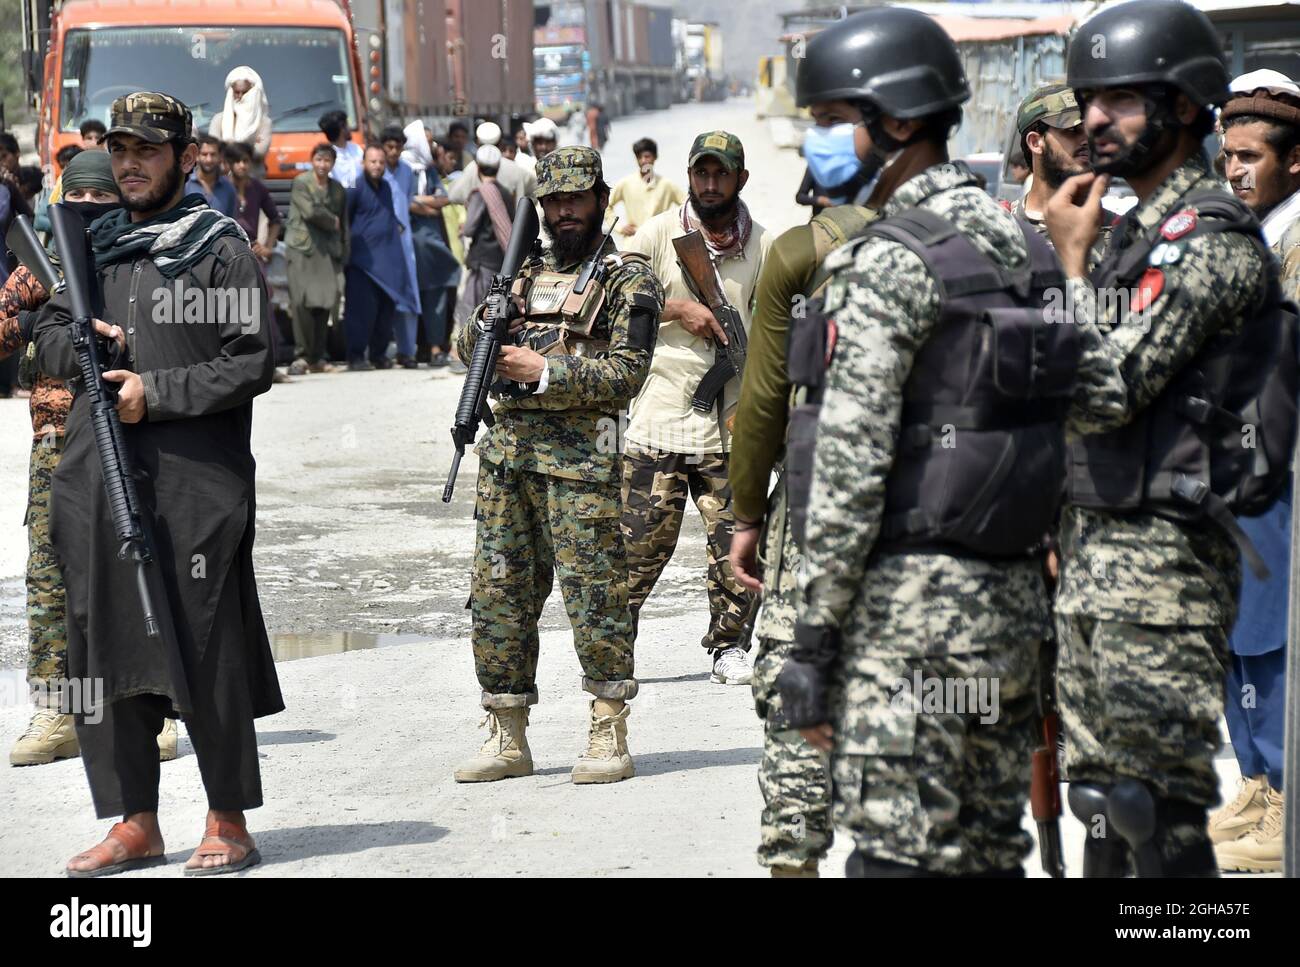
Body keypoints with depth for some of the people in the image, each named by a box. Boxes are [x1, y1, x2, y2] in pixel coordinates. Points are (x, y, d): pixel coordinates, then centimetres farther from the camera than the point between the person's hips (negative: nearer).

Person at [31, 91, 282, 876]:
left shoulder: (221, 250, -1)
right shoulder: (96, 245, 17)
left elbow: (251, 365, -7)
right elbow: (47, 334, 22)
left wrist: (157, 393, -13)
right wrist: (81, 341, 0)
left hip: (195, 485, -6)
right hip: (98, 483, 6)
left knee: (205, 651, -3)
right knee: (106, 649, 6)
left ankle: (228, 824, 6)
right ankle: (136, 825, 14)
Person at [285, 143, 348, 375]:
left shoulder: (337, 189, 16)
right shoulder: (301, 183, 2)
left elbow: (343, 224, 19)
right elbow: (310, 212, -11)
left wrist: (343, 255, 13)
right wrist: (333, 222, 3)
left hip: (328, 251, 4)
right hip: (302, 249, -4)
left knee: (325, 303, 0)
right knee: (303, 302, -13)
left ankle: (318, 358, 7)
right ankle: (301, 356, -10)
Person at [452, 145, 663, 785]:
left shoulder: (628, 280, 1)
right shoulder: (528, 270, 19)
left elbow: (625, 373, -9)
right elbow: (467, 348, 19)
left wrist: (544, 371, -15)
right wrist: (490, 318, -2)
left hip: (579, 461, -6)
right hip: (506, 451, 6)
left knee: (593, 596, -6)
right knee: (497, 595, 5)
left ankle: (609, 736, 3)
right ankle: (507, 738, 12)